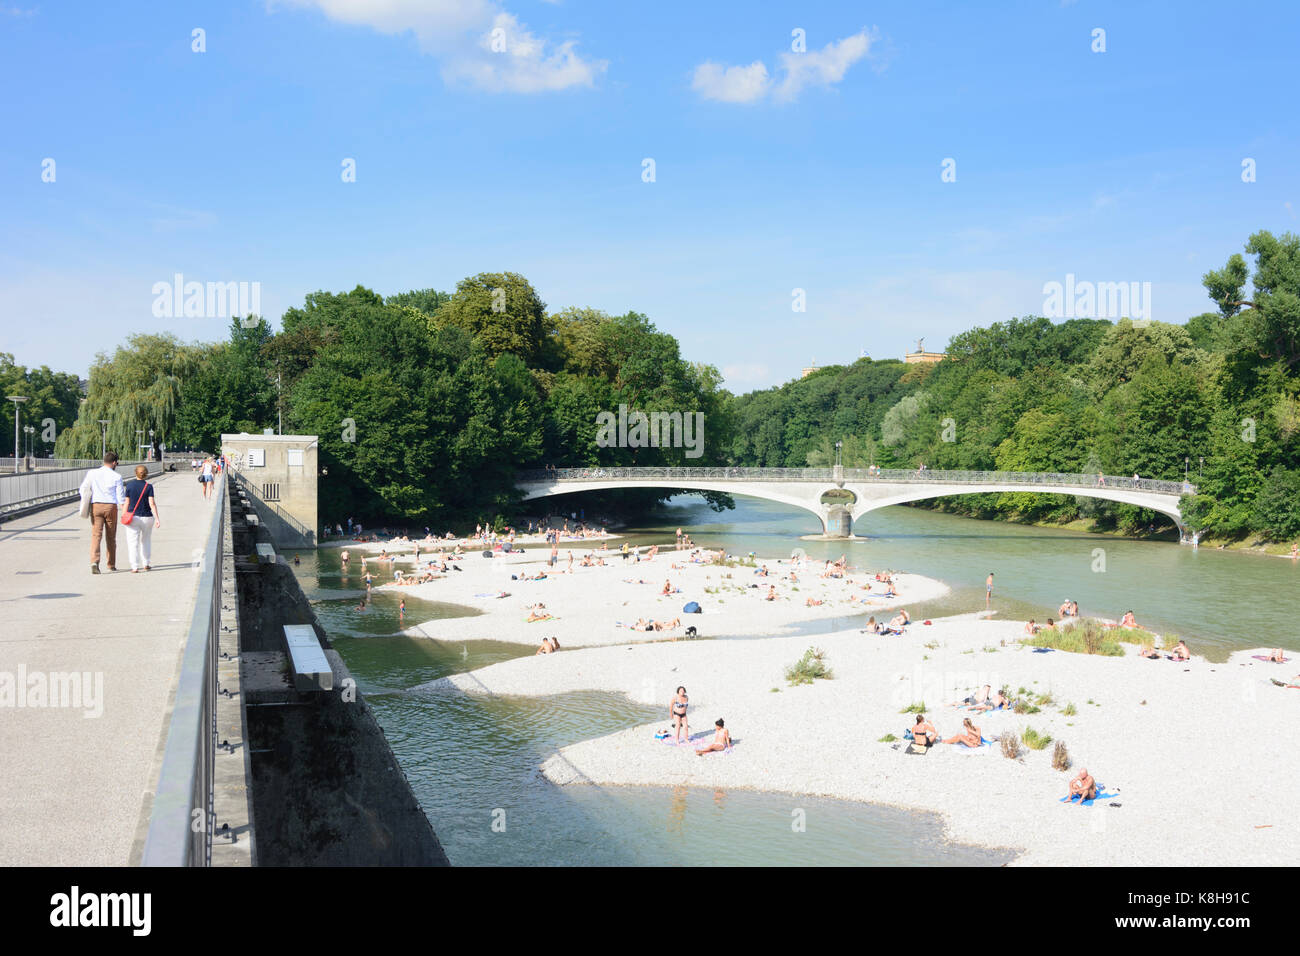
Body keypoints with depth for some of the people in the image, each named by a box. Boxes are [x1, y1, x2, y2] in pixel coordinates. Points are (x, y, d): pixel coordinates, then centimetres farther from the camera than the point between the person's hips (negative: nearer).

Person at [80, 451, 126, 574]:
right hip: (111, 506, -1)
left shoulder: (92, 473, 3)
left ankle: (94, 561, -21)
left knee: (96, 535, -2)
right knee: (111, 537, 11)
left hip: (95, 505, 1)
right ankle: (111, 564, 20)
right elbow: (120, 496, -3)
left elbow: (83, 488, 1)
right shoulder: (116, 477, -3)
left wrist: (85, 503, 15)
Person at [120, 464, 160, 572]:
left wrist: (123, 515, 9)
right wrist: (157, 519, -10)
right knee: (146, 541, 20)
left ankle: (135, 567, -5)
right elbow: (152, 504, -10)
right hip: (147, 517, 1)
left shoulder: (129, 485, -3)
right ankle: (145, 564, 27)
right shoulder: (148, 487, -5)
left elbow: (126, 502, -1)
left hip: (133, 517, -1)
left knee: (133, 543, 2)